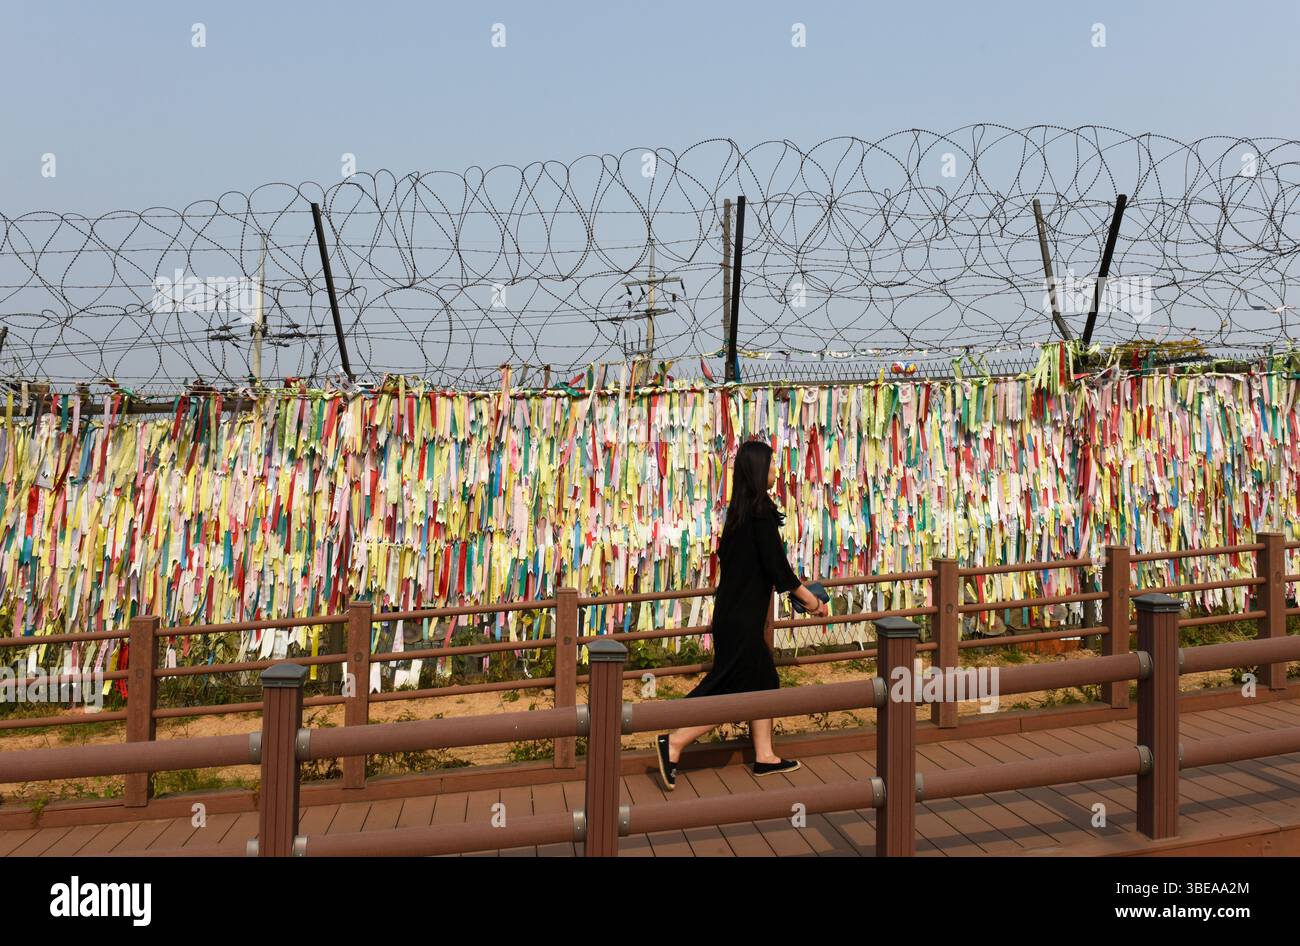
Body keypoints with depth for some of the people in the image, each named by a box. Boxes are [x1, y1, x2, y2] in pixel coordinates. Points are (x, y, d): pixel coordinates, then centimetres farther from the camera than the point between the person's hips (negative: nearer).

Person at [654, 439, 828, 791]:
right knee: (731, 688, -2)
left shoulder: (739, 510, 9)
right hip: (742, 617, -9)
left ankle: (764, 756, 23)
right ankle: (673, 743, -1)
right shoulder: (761, 512, -17)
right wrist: (809, 599, -5)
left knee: (763, 680, 16)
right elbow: (776, 565, -18)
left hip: (733, 609, 9)